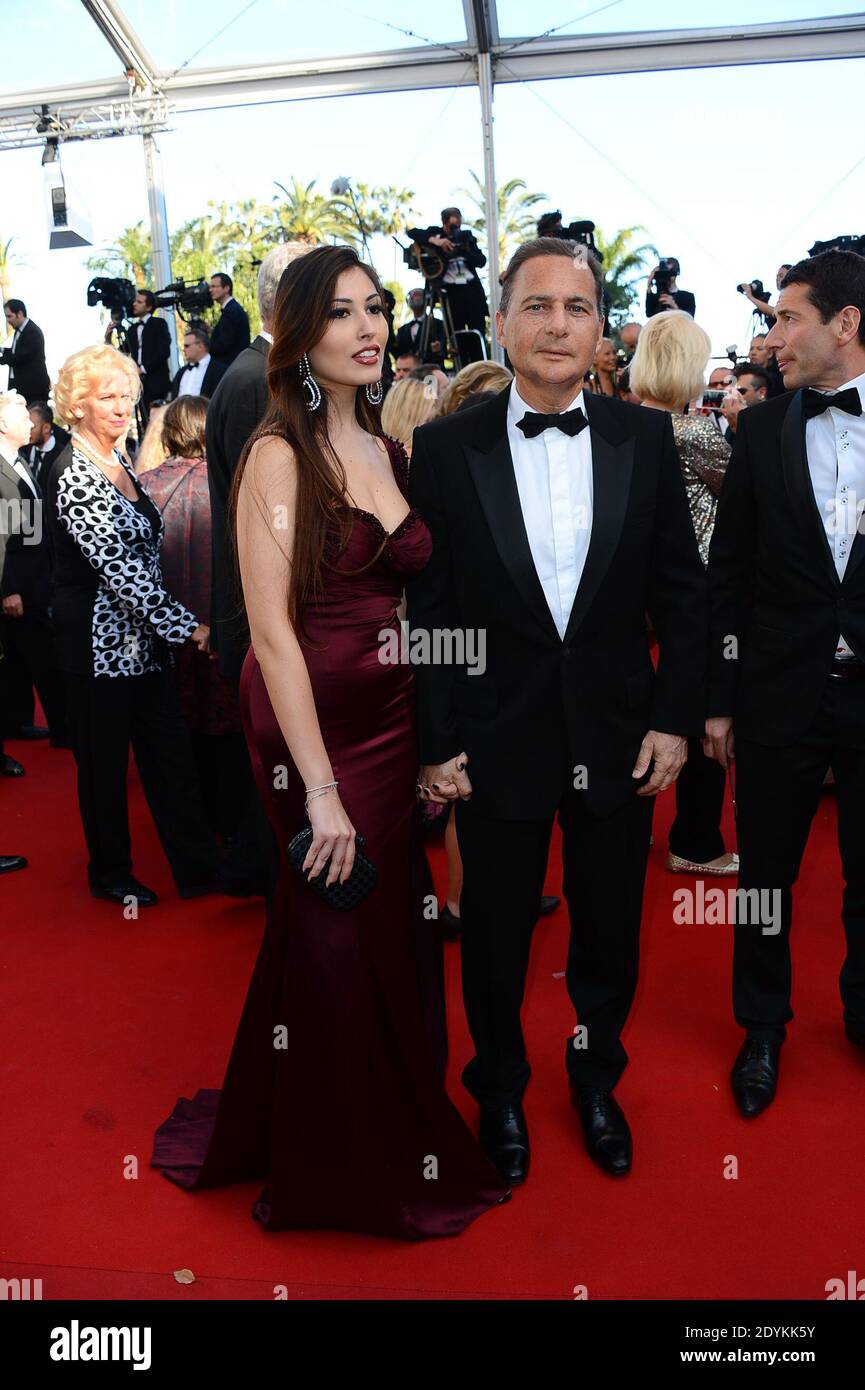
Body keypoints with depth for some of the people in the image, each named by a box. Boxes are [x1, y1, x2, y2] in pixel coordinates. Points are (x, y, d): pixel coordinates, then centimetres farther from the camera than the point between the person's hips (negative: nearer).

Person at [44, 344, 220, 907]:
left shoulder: (119, 462, 9)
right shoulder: (75, 478, -18)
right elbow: (120, 570, -23)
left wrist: (178, 622, 11)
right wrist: (189, 625, -20)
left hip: (144, 637, 8)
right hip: (102, 640, -8)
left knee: (171, 751, 9)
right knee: (105, 761, 8)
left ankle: (198, 867, 18)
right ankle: (110, 875, 26)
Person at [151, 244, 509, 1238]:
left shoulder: (389, 452, 10)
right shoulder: (280, 455, -12)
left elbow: (405, 597, 10)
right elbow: (272, 631, -17)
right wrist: (320, 788, -20)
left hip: (391, 719, 7)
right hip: (310, 724, -7)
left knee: (385, 928, 14)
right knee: (337, 940, 7)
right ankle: (349, 1171, 31)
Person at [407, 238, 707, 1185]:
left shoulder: (646, 438, 0)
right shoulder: (444, 449, -5)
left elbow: (680, 588, 3)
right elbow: (424, 606, -4)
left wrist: (676, 717, -2)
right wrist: (432, 742, -6)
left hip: (618, 735, 2)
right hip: (496, 739, -1)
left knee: (609, 926, 16)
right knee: (495, 929, 14)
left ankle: (596, 1076, 43)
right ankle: (499, 1088, 40)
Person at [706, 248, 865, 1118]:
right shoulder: (761, 430, 2)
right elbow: (728, 572, 3)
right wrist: (720, 699, 1)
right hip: (780, 691, 1)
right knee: (766, 871, 11)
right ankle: (763, 1027, 32)